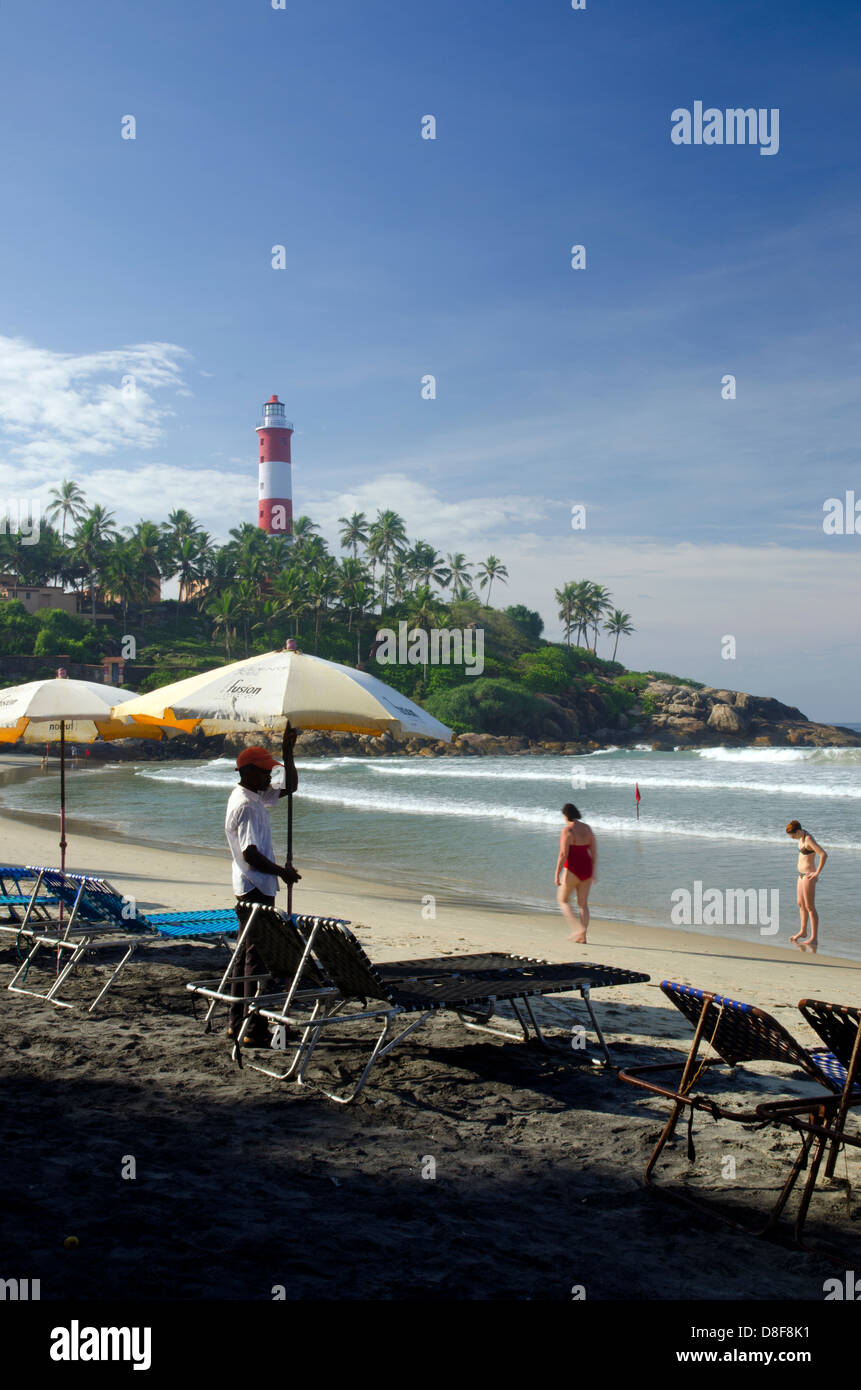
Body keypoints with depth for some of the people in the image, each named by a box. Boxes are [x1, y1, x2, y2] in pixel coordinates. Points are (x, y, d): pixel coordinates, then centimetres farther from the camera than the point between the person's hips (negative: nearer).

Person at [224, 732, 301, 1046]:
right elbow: (250, 854, -24)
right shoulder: (246, 805, -18)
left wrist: (288, 751, 12)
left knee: (247, 955, 15)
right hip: (255, 890, -11)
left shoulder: (256, 797, 12)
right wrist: (282, 871, -13)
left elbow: (290, 787, 23)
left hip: (250, 890, 11)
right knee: (257, 958, -8)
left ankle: (237, 1023, 22)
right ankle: (254, 1030, -5)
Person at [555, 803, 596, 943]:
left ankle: (578, 928, -5)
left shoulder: (567, 830, -14)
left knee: (562, 900, 11)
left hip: (572, 870, -6)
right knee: (583, 903, 13)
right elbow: (594, 852, 8)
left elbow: (563, 854, -18)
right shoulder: (588, 829, 6)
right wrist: (593, 872, 16)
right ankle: (582, 935, 9)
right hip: (586, 869, 6)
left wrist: (557, 874, -14)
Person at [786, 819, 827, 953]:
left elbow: (824, 855, -30)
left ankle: (814, 938, -5)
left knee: (810, 907, -7)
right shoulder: (802, 836, 6)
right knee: (800, 904, 20)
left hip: (808, 876, -10)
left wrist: (817, 872, -23)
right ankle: (802, 931, 35)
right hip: (801, 874, 10)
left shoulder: (809, 839, -22)